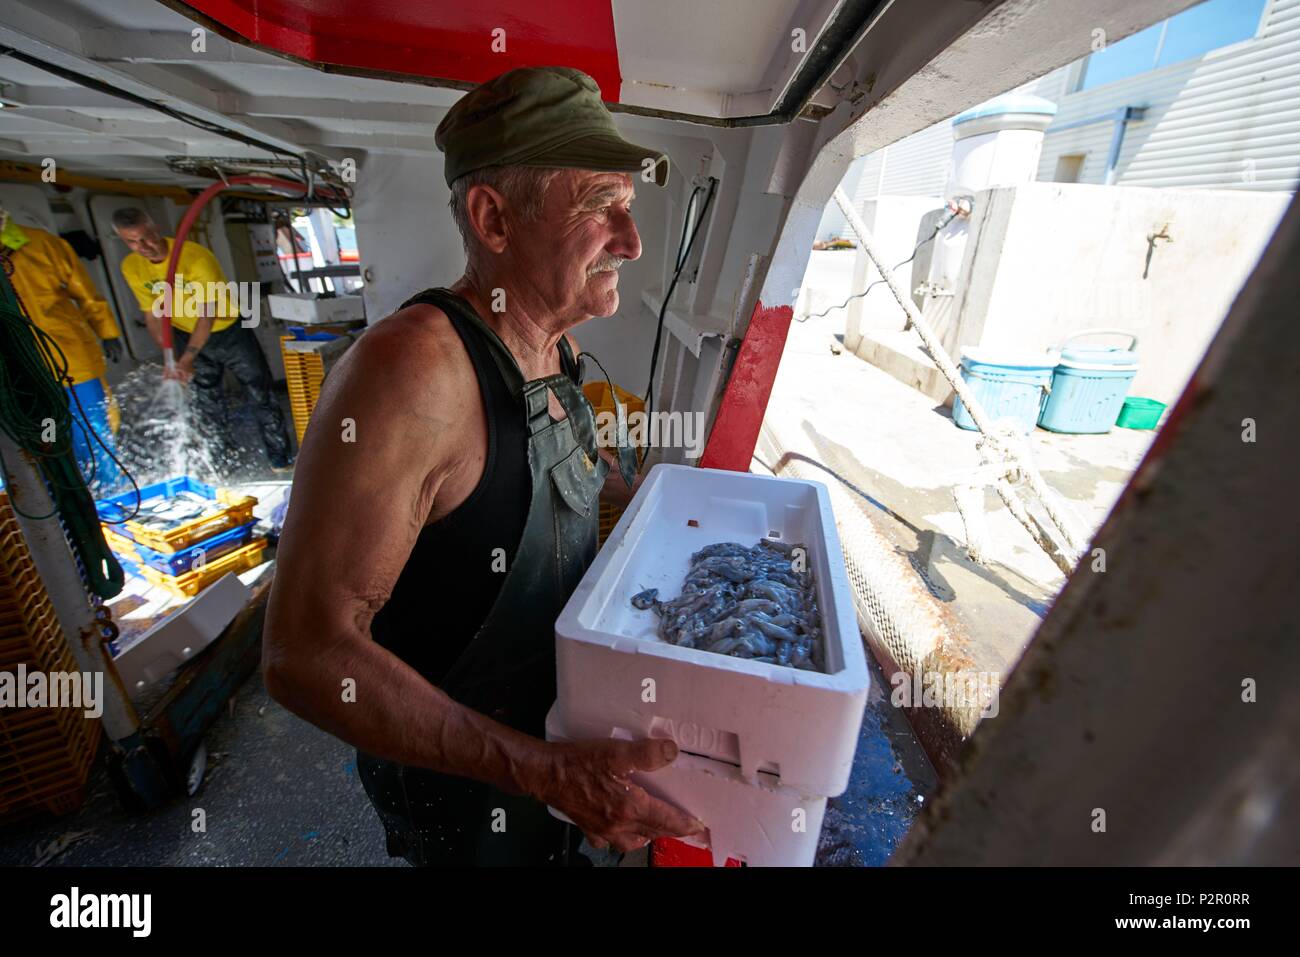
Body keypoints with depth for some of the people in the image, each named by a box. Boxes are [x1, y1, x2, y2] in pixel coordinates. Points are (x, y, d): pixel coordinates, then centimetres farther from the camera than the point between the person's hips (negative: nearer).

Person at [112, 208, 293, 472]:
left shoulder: (197, 256, -25)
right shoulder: (131, 267, -9)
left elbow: (207, 312, -30)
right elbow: (152, 314, -4)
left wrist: (187, 359, -36)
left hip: (229, 330, -4)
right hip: (187, 336, 4)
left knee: (260, 394, -1)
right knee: (209, 405, 13)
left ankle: (279, 457, 13)